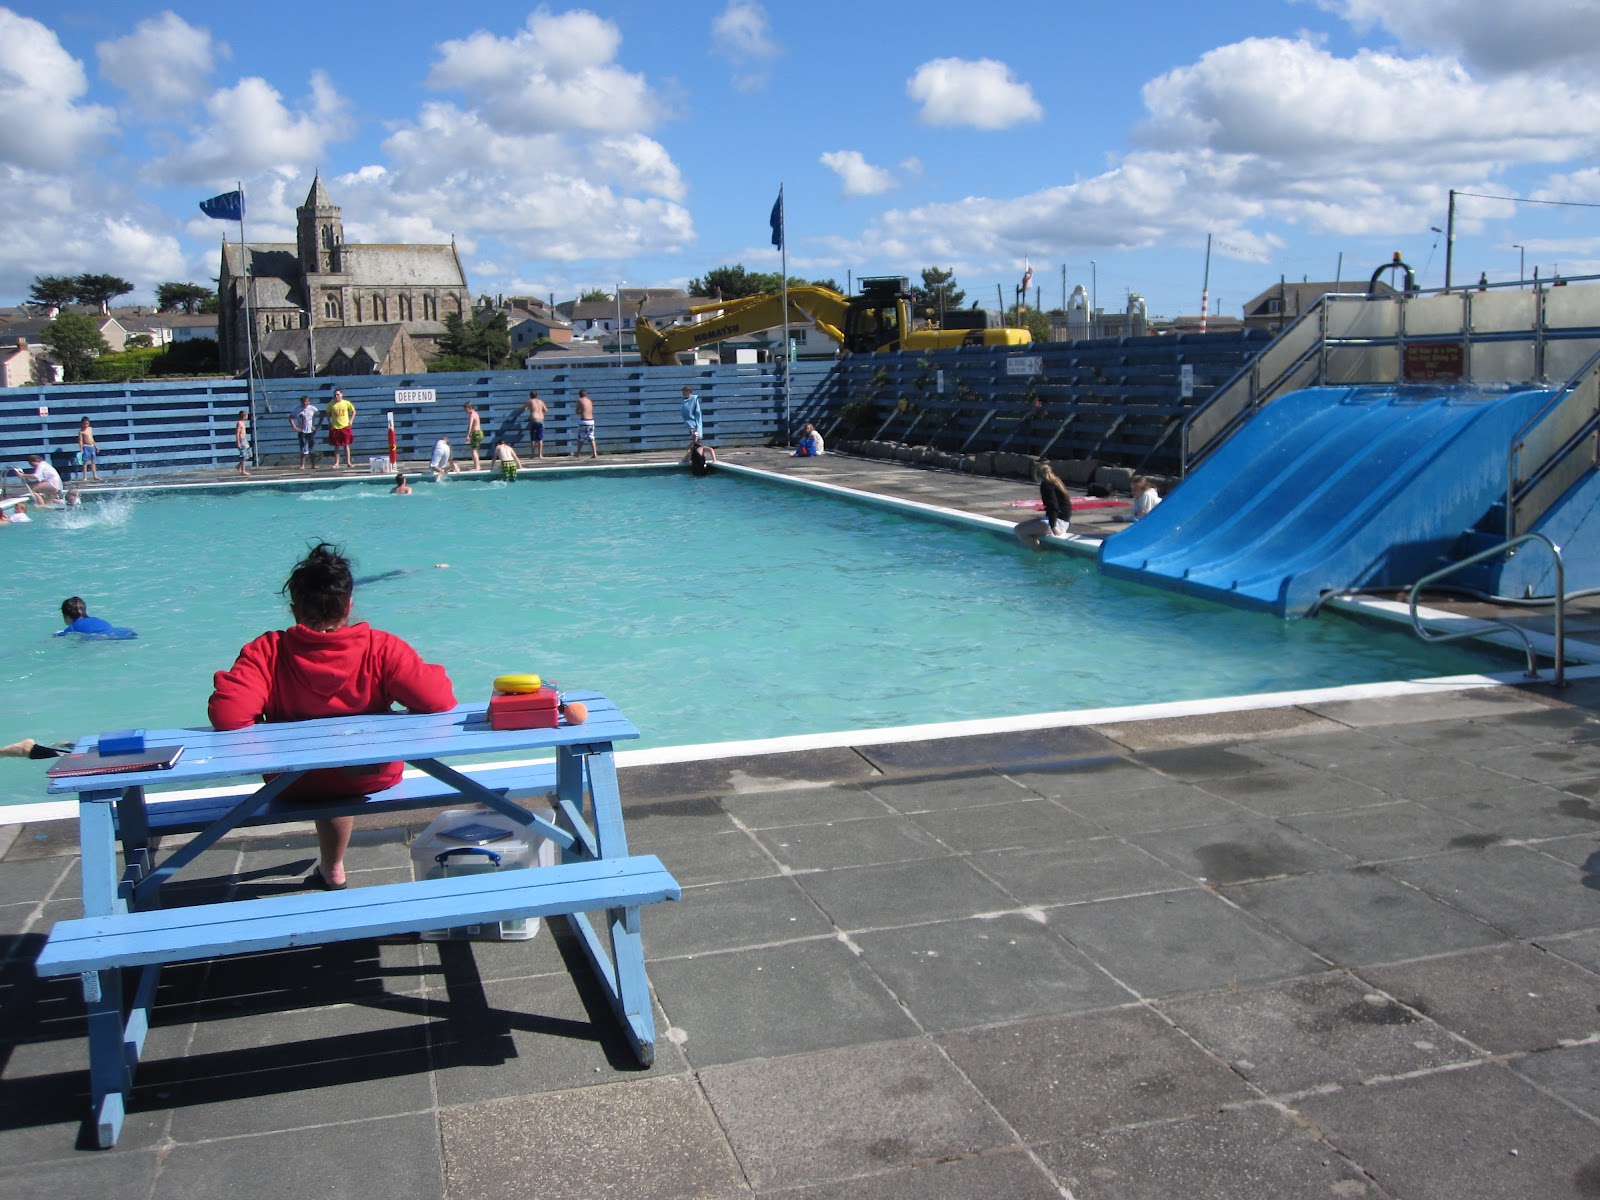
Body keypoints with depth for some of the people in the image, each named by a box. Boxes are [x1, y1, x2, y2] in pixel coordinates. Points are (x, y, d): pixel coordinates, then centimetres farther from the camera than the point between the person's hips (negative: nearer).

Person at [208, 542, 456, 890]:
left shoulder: (266, 653, -20)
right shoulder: (381, 648, -20)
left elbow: (226, 716, -30)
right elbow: (440, 702, -24)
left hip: (296, 786, 1)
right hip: (375, 779, 0)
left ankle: (332, 869, 52)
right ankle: (330, 868, 51)